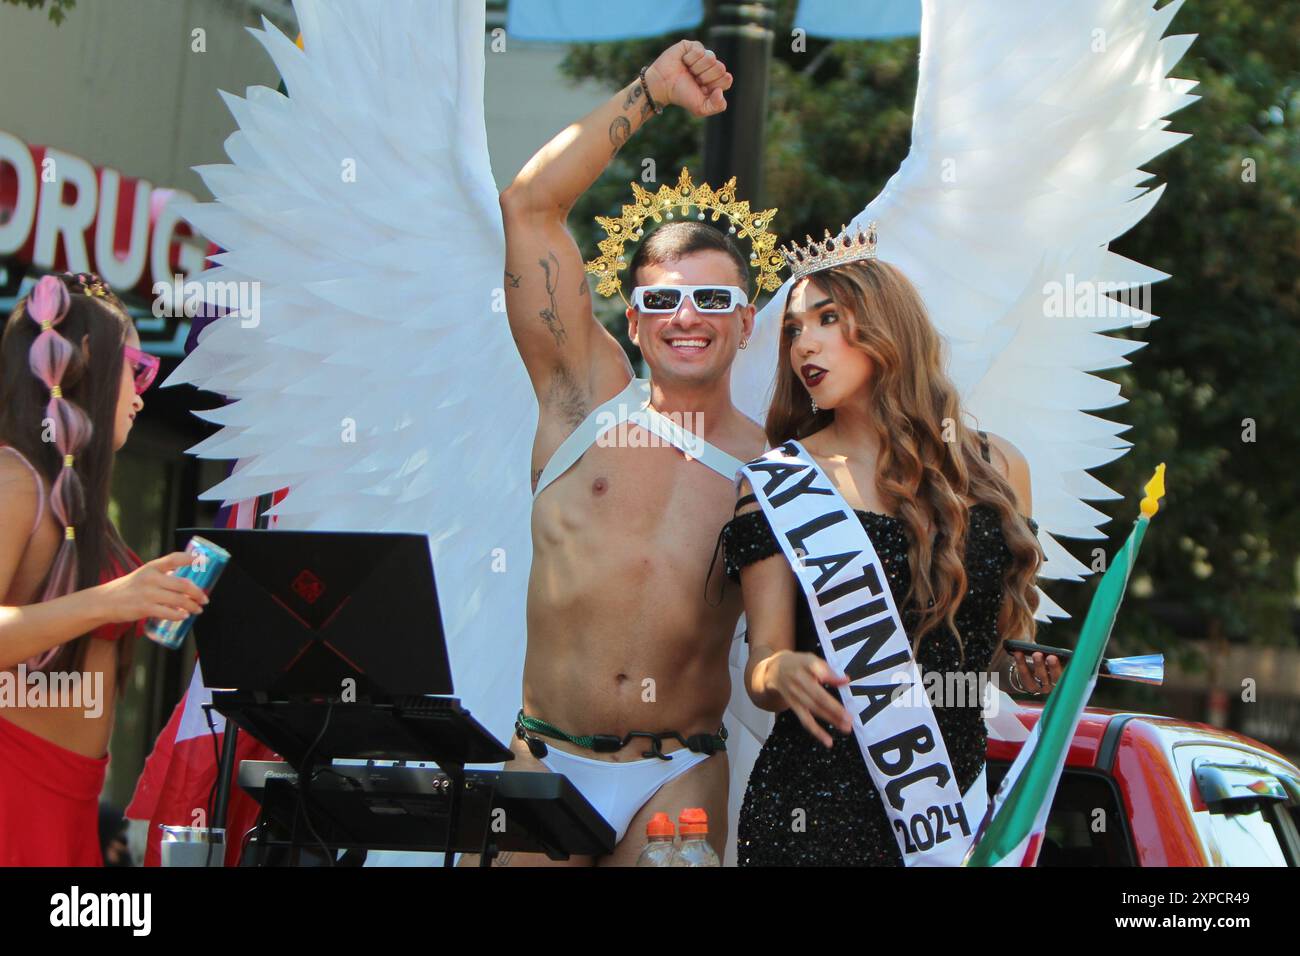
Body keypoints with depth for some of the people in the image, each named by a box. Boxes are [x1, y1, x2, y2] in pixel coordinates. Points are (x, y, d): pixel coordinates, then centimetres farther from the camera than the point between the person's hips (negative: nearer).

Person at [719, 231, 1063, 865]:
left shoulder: (995, 468, 6)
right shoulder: (778, 481, -2)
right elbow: (761, 664, -7)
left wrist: (1037, 663, -4)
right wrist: (781, 673, -28)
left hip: (954, 798, 3)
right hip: (815, 807, -2)